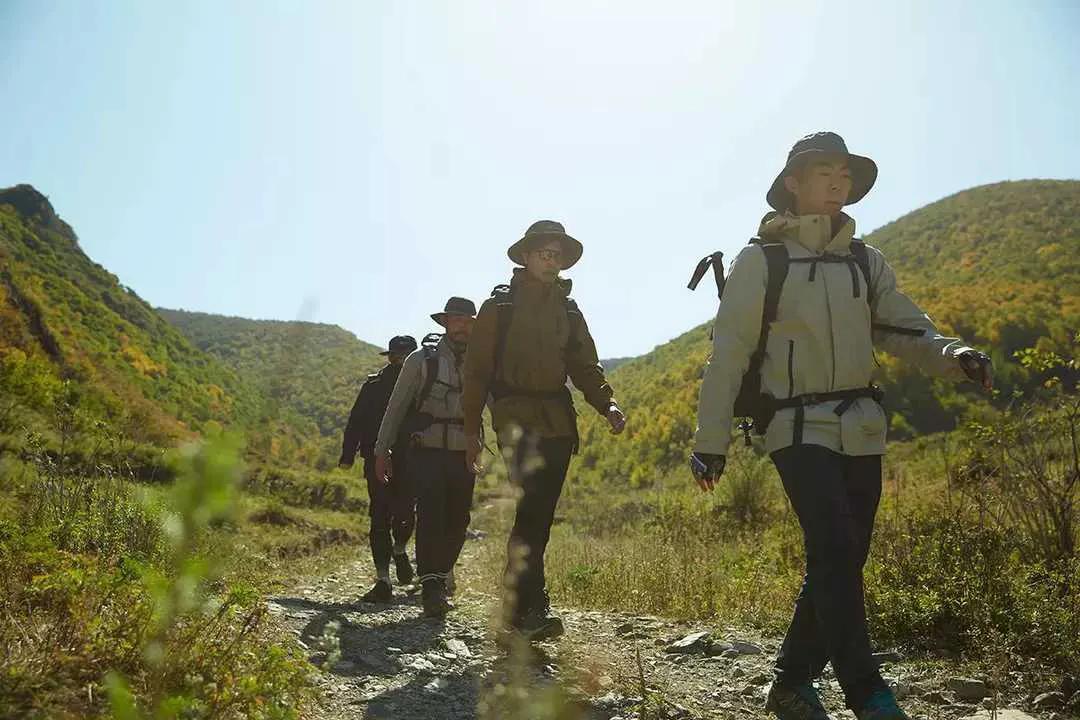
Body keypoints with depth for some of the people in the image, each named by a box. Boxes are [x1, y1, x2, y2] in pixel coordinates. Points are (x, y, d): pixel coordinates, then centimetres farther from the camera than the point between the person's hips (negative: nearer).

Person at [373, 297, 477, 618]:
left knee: (457, 525, 7)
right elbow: (396, 407, 4)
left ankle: (440, 578, 26)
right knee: (430, 518, -15)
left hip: (464, 457, 4)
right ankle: (431, 590, -14)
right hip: (427, 454, -3)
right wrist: (382, 450, 2)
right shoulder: (421, 360, 1)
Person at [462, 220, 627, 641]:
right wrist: (472, 429, -2)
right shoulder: (499, 305, 5)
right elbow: (477, 369, 3)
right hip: (517, 421, -5)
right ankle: (531, 607, -17)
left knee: (539, 515, 5)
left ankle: (516, 606, 16)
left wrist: (606, 404, -1)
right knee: (532, 509, -18)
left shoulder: (568, 310, 19)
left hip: (558, 424, 5)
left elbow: (584, 366, 17)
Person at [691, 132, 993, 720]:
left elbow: (906, 332, 8)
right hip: (800, 428, -5)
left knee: (843, 561, 8)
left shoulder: (865, 262, 11)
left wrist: (954, 356, -14)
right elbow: (728, 354, -5)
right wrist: (710, 441, -7)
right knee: (835, 551, -18)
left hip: (862, 431, 6)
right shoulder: (761, 261, -4)